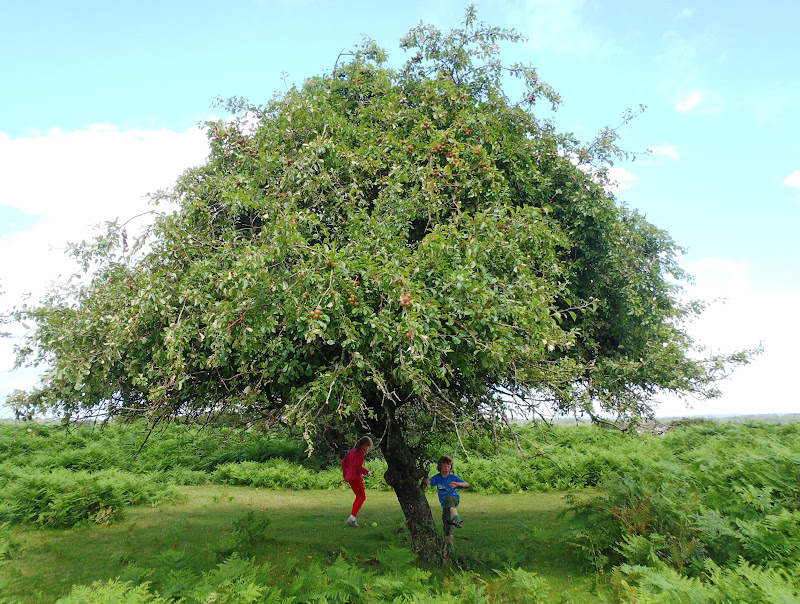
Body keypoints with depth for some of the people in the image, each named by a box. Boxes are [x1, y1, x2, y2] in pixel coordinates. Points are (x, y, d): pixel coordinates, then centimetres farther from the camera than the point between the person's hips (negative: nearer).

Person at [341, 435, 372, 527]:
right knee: (362, 497, -2)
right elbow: (357, 466, -23)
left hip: (349, 477, 9)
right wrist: (366, 472, -9)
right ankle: (352, 517, -9)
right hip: (356, 477, -9)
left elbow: (344, 462, 16)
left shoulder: (352, 450, 13)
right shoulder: (360, 453, -14)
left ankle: (352, 517, 16)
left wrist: (344, 475, 18)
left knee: (359, 496, 17)